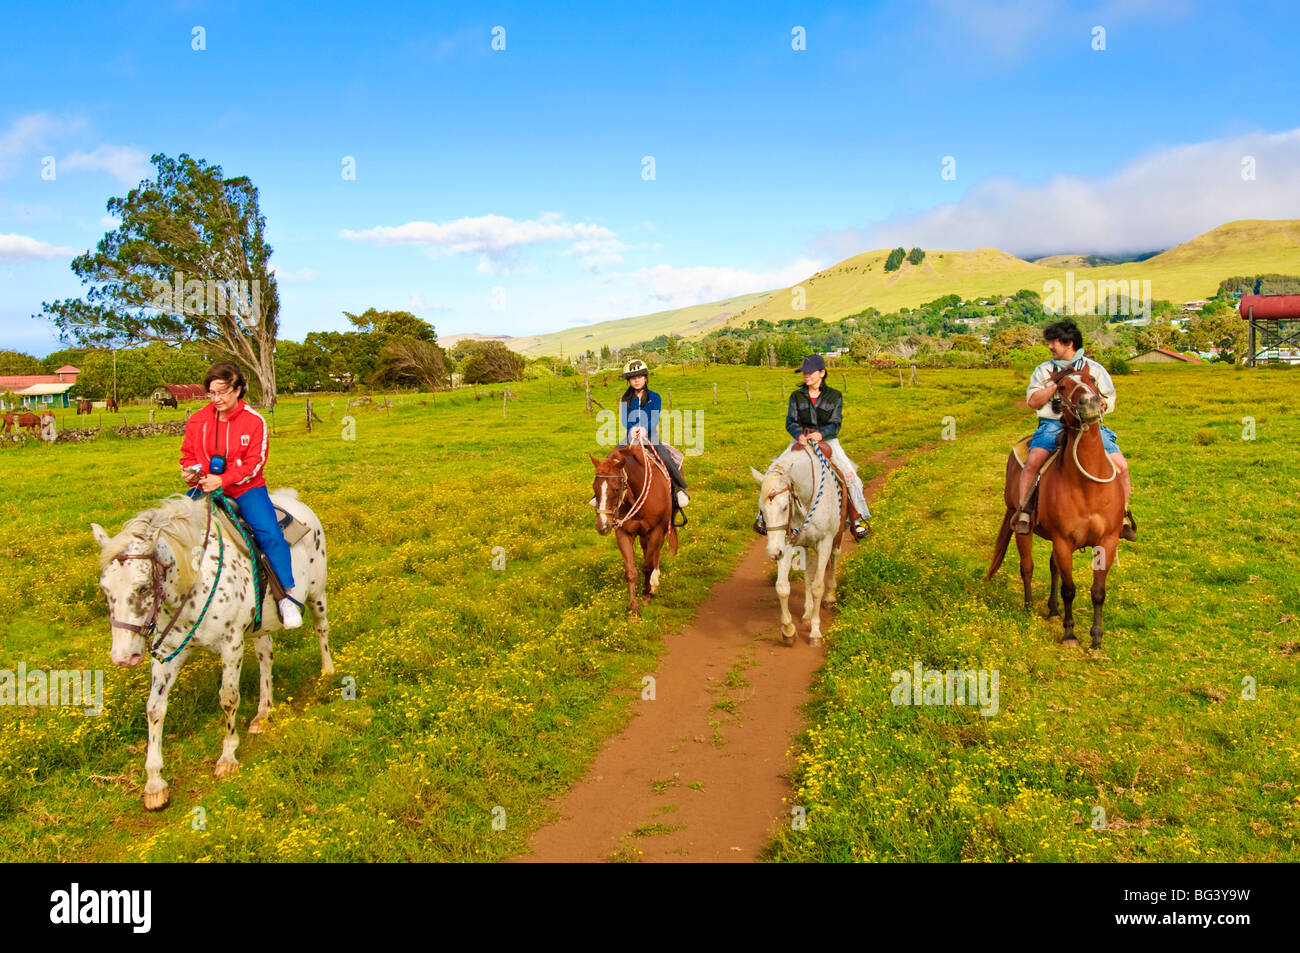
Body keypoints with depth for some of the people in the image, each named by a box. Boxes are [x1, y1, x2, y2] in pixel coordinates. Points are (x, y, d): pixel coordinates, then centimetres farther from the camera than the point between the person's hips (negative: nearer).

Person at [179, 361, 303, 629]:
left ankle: (286, 595, -12)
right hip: (205, 487, 4)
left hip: (246, 489, -3)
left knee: (270, 533, -23)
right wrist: (192, 471, -12)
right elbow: (188, 455, 13)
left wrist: (222, 480, -22)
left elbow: (253, 464, -9)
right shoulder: (197, 421, 4)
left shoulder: (254, 421, -5)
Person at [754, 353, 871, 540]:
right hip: (801, 441, 1)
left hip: (827, 440, -1)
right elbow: (791, 422, -1)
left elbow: (835, 425, -5)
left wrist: (821, 434, -26)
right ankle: (764, 515, 1)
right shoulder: (796, 397, 6)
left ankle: (856, 520, -2)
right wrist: (799, 434, -24)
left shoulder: (834, 397, 2)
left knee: (851, 476, -17)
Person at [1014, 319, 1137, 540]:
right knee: (1033, 460, -30)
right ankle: (1024, 512, -19)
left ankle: (1123, 516, 2)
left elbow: (1109, 403, 10)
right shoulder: (1044, 370, 14)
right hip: (1054, 424, 0)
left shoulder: (1095, 369, 13)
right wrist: (1056, 385, -7)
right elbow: (1033, 400, 4)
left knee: (1120, 465, -16)